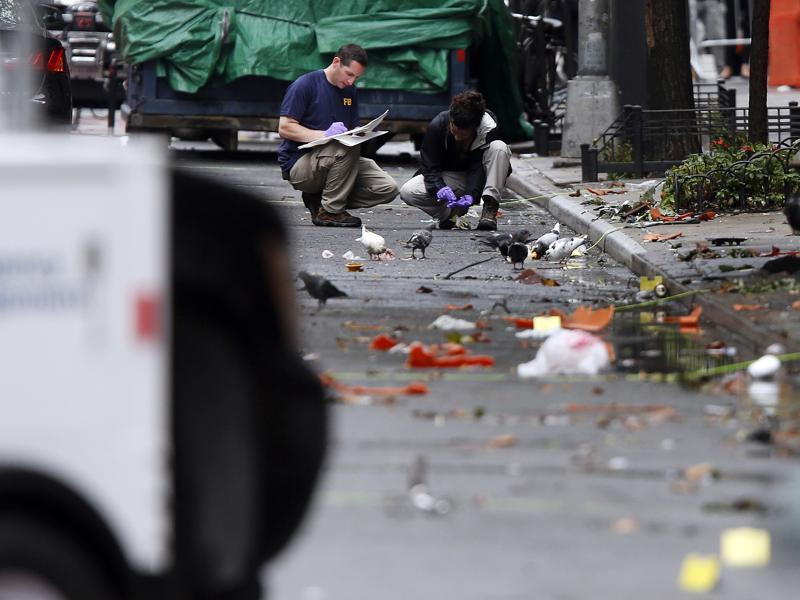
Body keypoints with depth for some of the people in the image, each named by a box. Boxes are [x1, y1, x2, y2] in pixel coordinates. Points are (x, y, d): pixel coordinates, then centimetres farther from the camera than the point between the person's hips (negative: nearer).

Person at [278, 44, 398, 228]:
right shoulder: (305, 85, -10)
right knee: (348, 147, -36)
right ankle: (329, 211, -20)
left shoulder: (350, 91, 13)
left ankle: (318, 199, 2)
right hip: (299, 165, -7)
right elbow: (284, 128, -16)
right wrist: (325, 134, -27)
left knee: (387, 189, -11)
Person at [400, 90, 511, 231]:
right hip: (448, 178, 1)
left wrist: (471, 195, -41)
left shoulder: (489, 128, -24)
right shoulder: (437, 125, -21)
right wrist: (441, 188, -39)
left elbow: (479, 168, -24)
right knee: (407, 192, -27)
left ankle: (490, 209, -31)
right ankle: (451, 213, -5)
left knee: (499, 148, -31)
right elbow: (430, 167, -19)